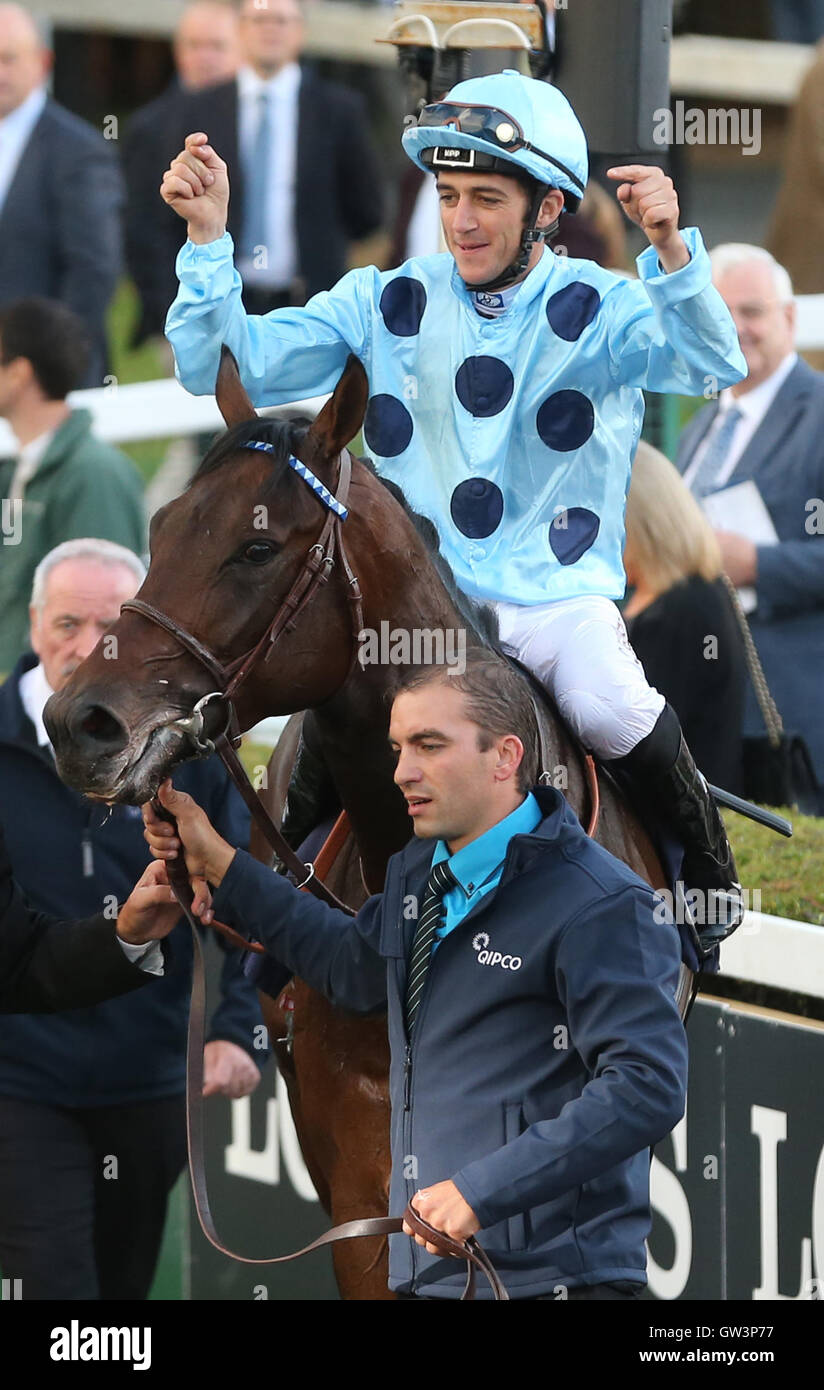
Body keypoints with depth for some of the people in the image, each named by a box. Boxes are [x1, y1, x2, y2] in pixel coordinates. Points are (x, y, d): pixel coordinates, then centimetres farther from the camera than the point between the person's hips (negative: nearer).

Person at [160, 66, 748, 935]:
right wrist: (207, 234, -12)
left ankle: (706, 868, 2)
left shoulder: (599, 308, 0)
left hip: (558, 593, -2)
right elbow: (223, 367, 2)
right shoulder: (385, 303, 6)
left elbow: (710, 363, -19)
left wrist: (671, 251, -37)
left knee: (610, 713, -28)